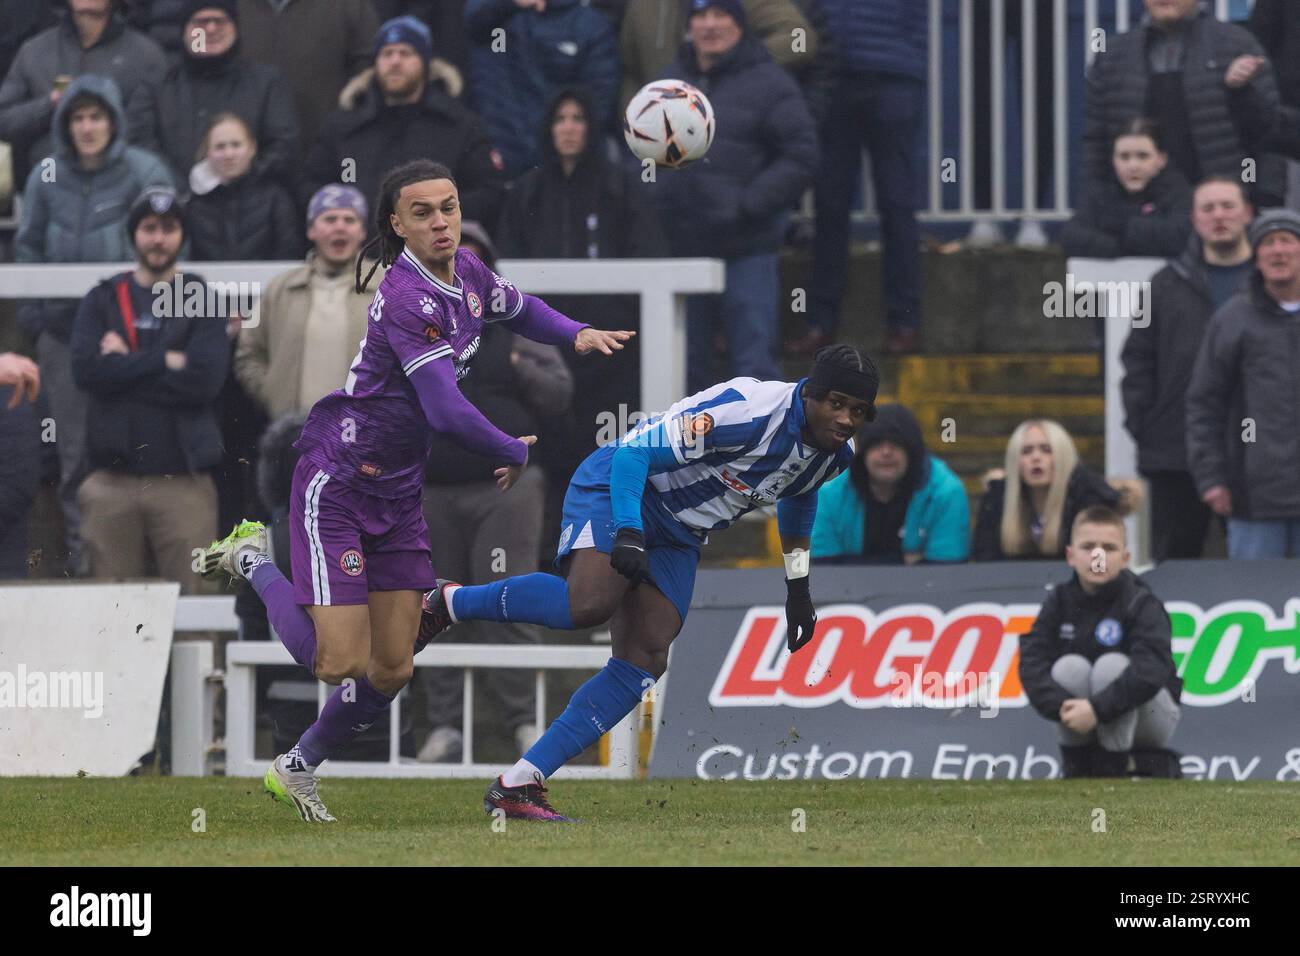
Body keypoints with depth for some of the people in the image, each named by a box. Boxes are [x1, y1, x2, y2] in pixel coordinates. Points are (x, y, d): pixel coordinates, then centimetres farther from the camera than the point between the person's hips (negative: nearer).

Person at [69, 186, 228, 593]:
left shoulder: (201, 300, 8)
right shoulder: (102, 300, 13)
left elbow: (207, 378, -7)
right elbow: (86, 370, -4)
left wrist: (125, 364, -5)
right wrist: (165, 361, -7)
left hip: (182, 479, -2)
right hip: (113, 480, 2)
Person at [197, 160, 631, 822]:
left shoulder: (466, 272, 2)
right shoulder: (409, 299, -25)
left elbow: (518, 310, 26)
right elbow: (448, 414, -29)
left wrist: (576, 335, 6)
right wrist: (517, 455, -12)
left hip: (398, 495, 8)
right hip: (335, 487, -8)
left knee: (390, 670, 9)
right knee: (340, 662, -13)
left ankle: (297, 770, 31)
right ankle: (253, 563, 11)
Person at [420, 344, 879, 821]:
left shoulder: (835, 454, -1)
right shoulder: (747, 410, -28)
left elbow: (797, 499, 25)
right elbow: (636, 449, -25)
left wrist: (798, 588, 27)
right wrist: (628, 532, -34)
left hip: (676, 539, 8)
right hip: (615, 491, -8)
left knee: (643, 663, -7)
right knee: (589, 602, -34)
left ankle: (517, 785, -7)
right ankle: (449, 601, -10)